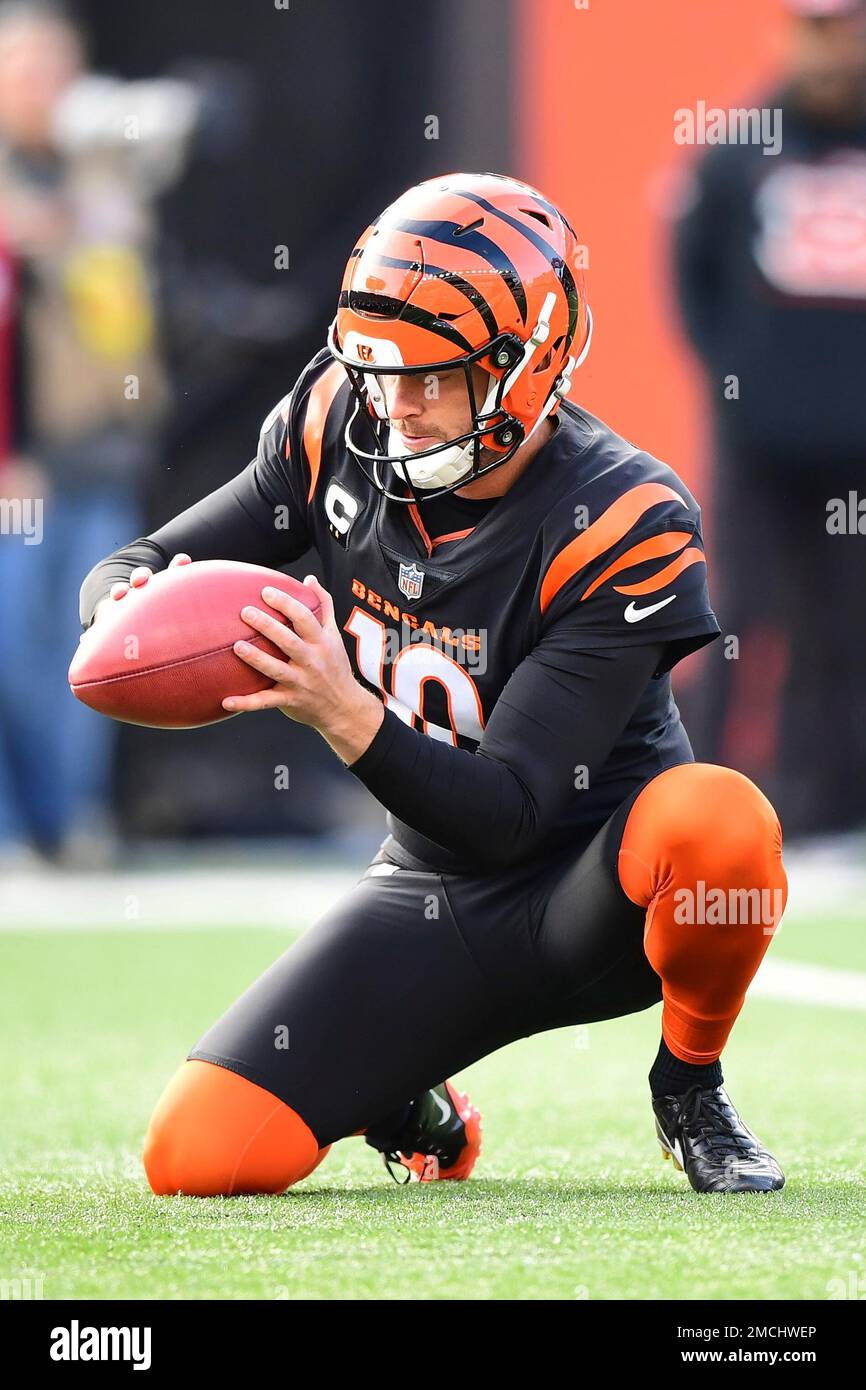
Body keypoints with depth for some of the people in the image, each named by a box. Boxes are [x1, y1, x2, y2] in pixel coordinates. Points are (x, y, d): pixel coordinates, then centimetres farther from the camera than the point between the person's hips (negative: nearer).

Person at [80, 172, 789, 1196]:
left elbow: (509, 814, -28)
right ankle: (409, 1110, 18)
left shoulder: (623, 525, -24)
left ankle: (690, 1090, -7)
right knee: (198, 1157, -17)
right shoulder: (341, 430, -9)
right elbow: (134, 568, -2)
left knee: (719, 820, -39)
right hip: (430, 897, 3)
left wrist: (346, 714, -45)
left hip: (591, 885, -3)